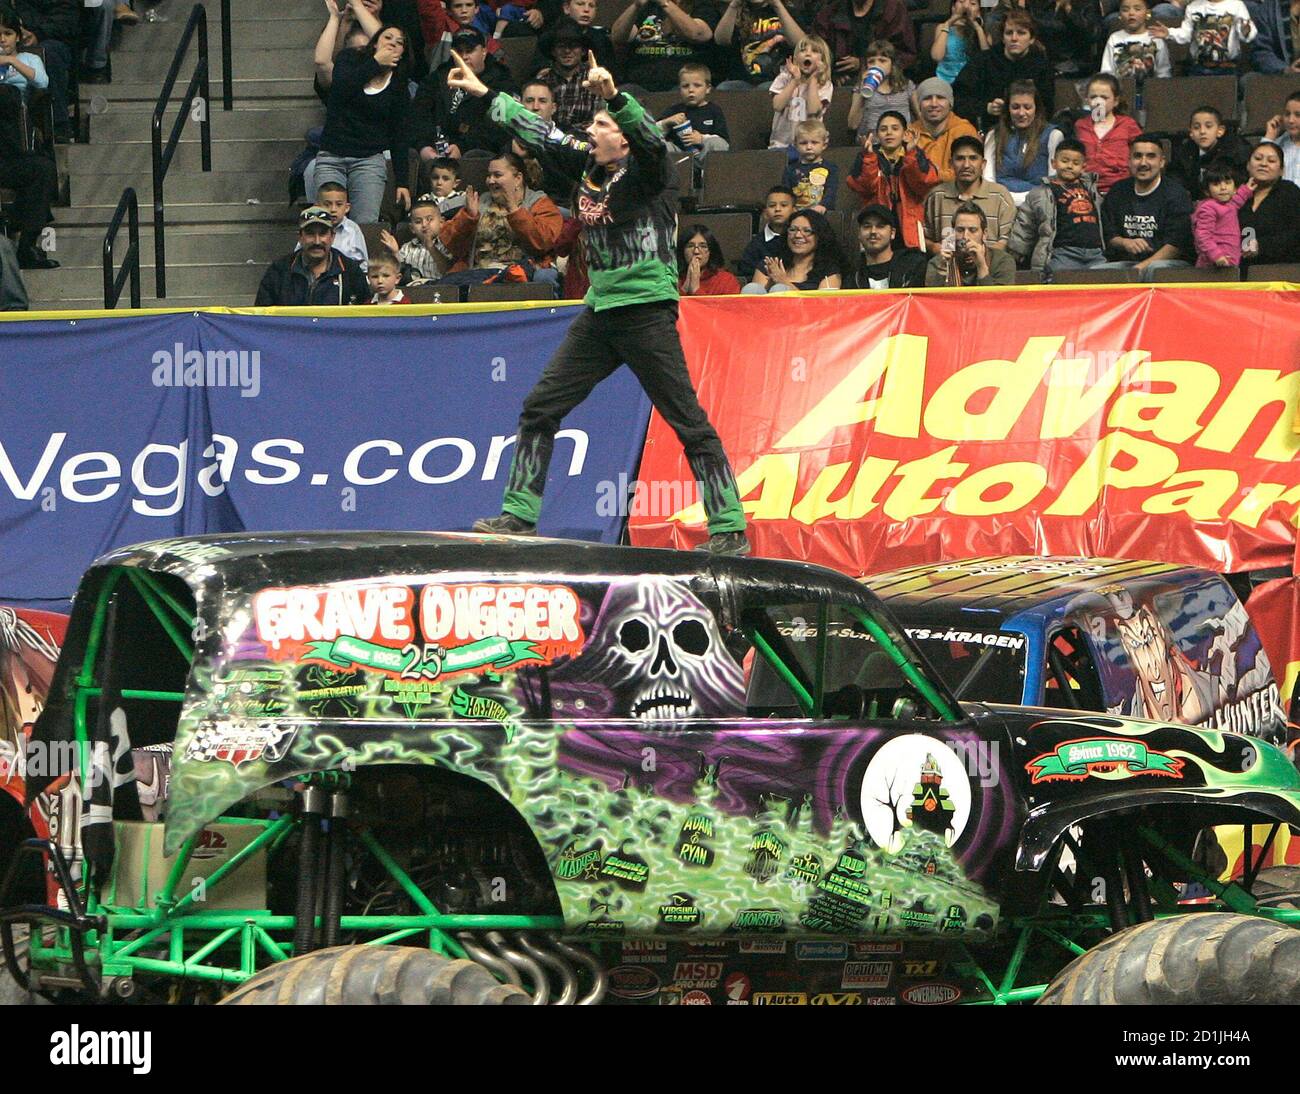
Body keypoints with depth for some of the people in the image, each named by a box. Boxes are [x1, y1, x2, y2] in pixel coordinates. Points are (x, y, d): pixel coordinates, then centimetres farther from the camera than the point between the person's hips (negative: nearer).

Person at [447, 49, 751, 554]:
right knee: (540, 408, 9)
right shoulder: (587, 163, 11)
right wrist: (484, 93, 25)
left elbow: (650, 138, -30)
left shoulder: (645, 168, -8)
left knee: (689, 423, -9)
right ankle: (519, 515, 16)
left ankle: (730, 529, -8)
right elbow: (537, 133, 21)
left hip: (647, 312, -8)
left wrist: (614, 96, -45)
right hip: (599, 310, 8)